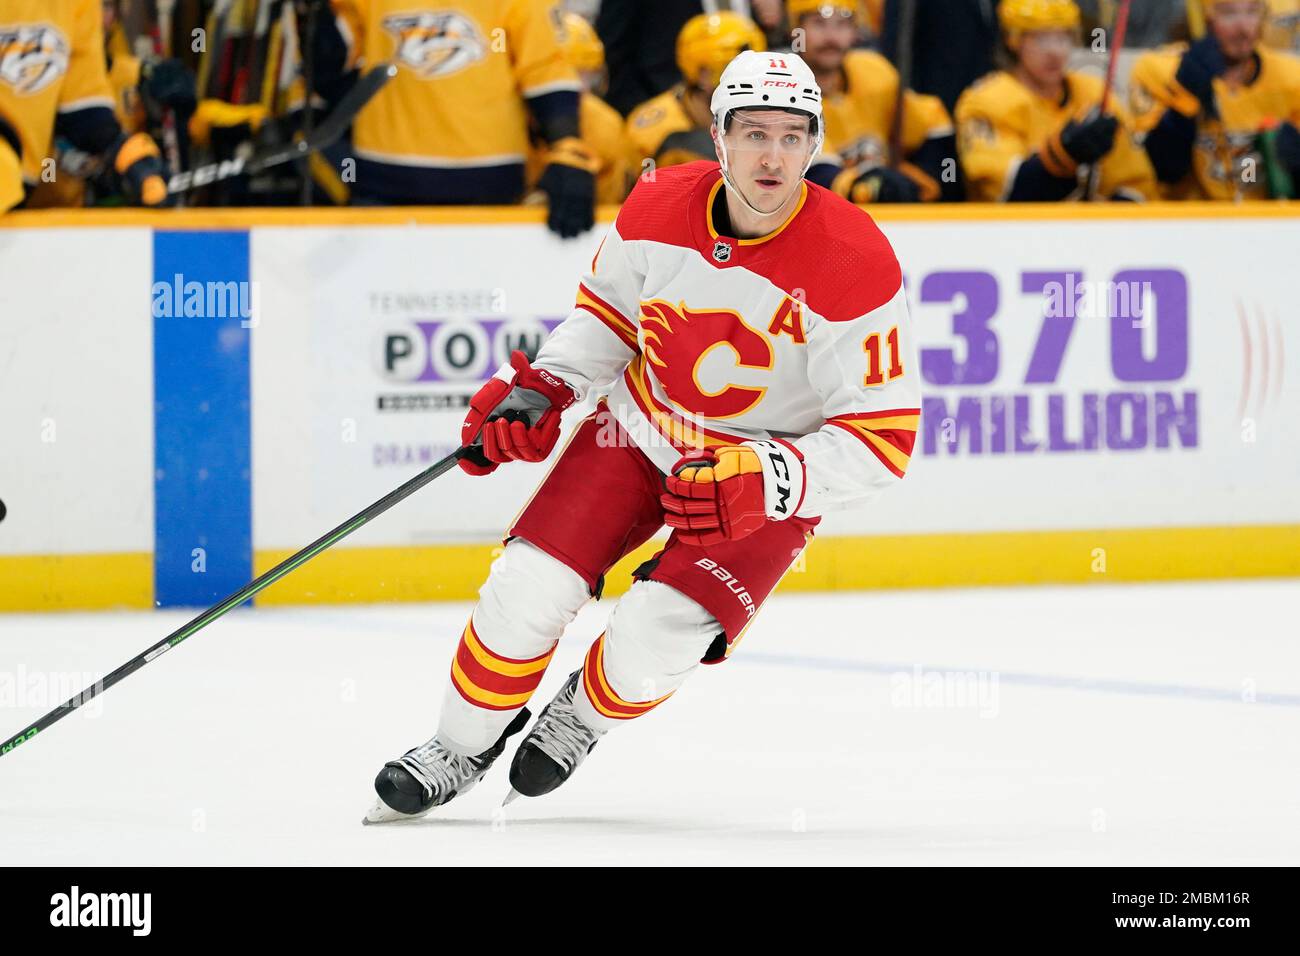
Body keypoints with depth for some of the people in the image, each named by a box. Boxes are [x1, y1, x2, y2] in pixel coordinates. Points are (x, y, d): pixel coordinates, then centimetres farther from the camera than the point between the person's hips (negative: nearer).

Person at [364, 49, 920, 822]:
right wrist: (540, 391, -7)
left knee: (654, 642, -17)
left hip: (768, 480, -3)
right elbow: (609, 309, 8)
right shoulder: (660, 209, -15)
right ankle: (462, 749, 16)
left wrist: (764, 481, -34)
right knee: (528, 590, -10)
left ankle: (585, 715, 19)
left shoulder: (856, 265, -27)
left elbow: (882, 439, -23)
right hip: (642, 430, 3)